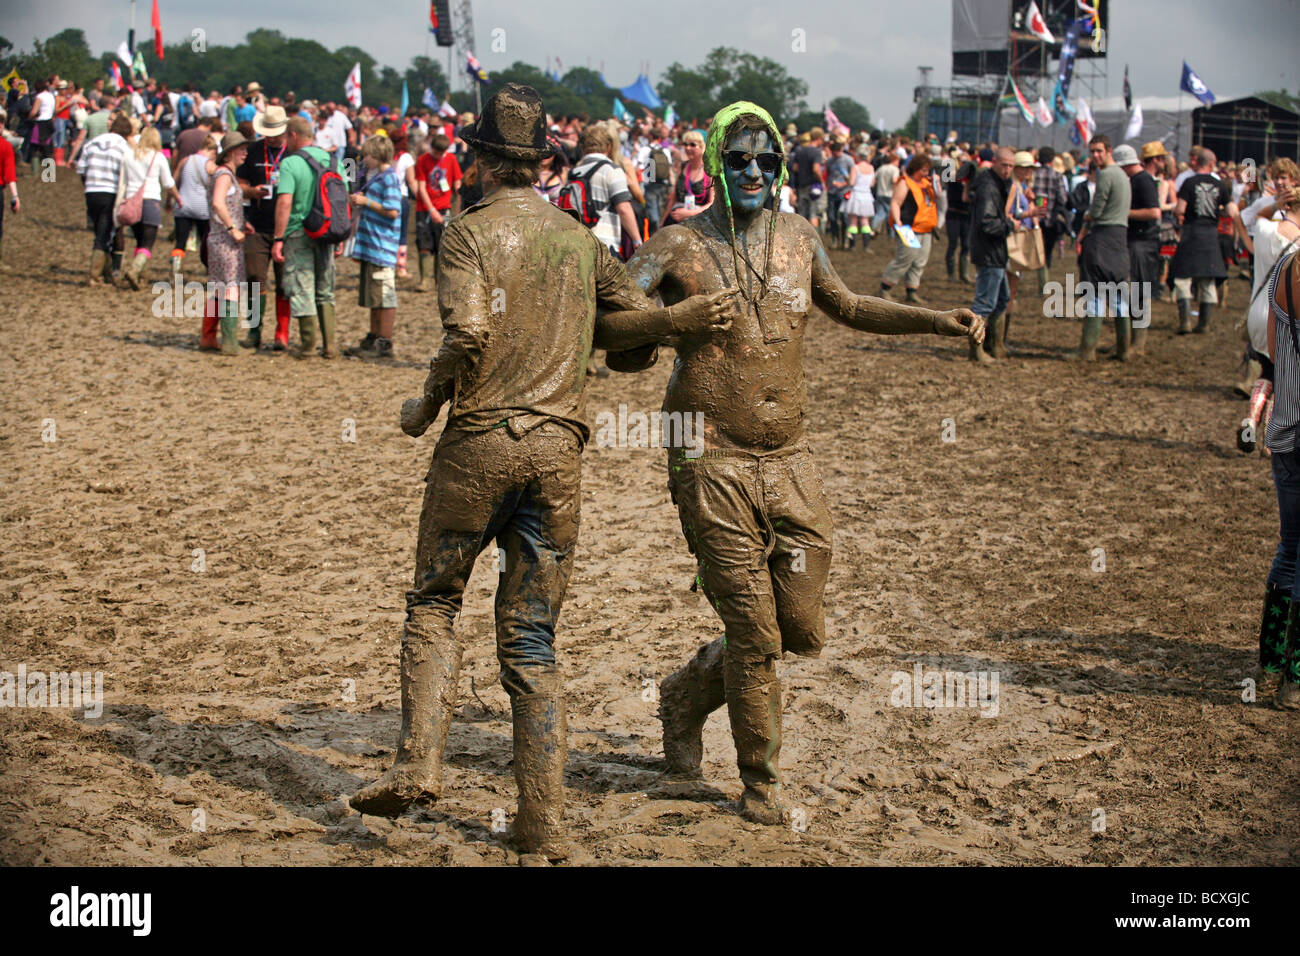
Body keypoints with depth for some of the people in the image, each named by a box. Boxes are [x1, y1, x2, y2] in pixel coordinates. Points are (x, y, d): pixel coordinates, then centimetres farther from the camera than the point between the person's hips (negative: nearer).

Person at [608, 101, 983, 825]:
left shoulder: (800, 239, 10)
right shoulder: (682, 247, -4)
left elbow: (846, 307, 27)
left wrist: (935, 321, 20)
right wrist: (634, 342, -32)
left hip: (791, 465, 5)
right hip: (713, 464, -5)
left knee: (801, 628, 6)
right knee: (754, 632, -3)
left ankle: (687, 696, 32)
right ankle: (761, 781, 18)